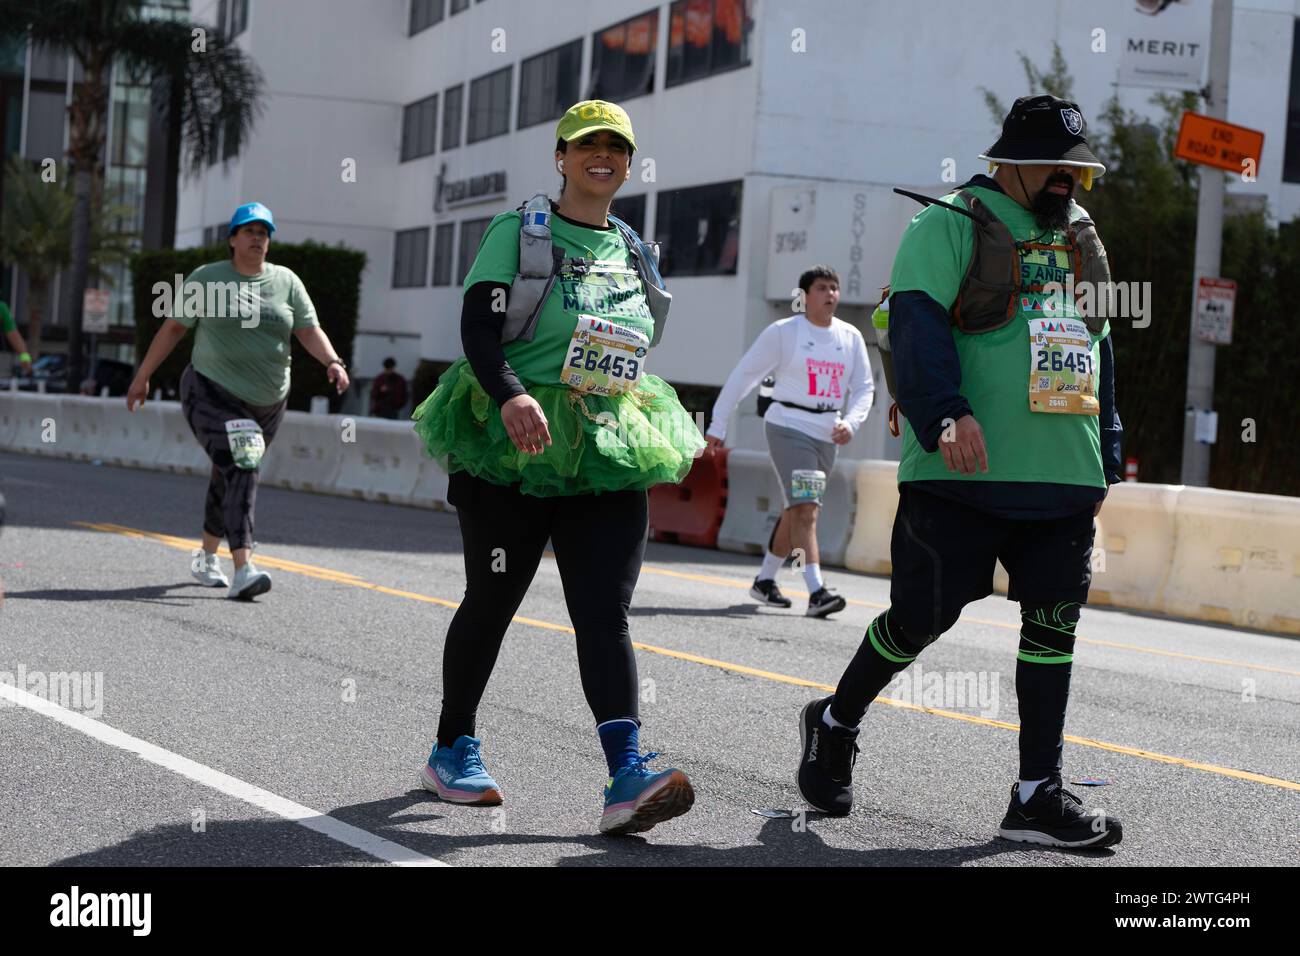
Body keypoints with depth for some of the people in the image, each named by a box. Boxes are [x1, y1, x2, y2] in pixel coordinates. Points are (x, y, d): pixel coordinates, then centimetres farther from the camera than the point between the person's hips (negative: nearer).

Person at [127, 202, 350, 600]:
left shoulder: (286, 281, 7)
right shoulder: (207, 278, -1)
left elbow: (309, 331, 1)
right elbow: (173, 328, 3)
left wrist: (333, 362, -18)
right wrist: (143, 376, 4)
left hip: (267, 402, 4)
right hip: (213, 395, -4)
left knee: (229, 478, 14)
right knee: (241, 470, -21)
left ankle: (207, 556, 34)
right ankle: (243, 569, -30)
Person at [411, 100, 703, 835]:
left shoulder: (635, 254, 15)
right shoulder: (519, 234, 0)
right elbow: (478, 329, -13)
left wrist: (670, 439, 21)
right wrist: (513, 395, -30)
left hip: (608, 459, 3)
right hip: (511, 452, -3)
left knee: (606, 614, -9)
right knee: (492, 603, 7)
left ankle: (628, 777, -21)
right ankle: (453, 751, 26)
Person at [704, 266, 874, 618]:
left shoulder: (851, 337, 9)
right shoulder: (783, 332, -4)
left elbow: (864, 388, 11)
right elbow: (742, 376, -1)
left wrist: (851, 422, -9)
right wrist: (718, 425, -1)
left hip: (827, 433, 6)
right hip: (788, 426, -6)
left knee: (796, 511, 13)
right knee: (805, 509, -17)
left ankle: (764, 580, 29)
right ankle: (816, 592, -25)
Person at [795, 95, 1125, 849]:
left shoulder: (1082, 238, 19)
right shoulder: (951, 225, -4)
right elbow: (919, 325, -16)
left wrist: (1105, 459, 22)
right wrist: (948, 414, -31)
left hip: (1064, 477, 6)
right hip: (962, 475, -6)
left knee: (1055, 621, 2)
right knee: (923, 615, -2)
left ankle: (1039, 794, 8)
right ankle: (835, 725, 23)